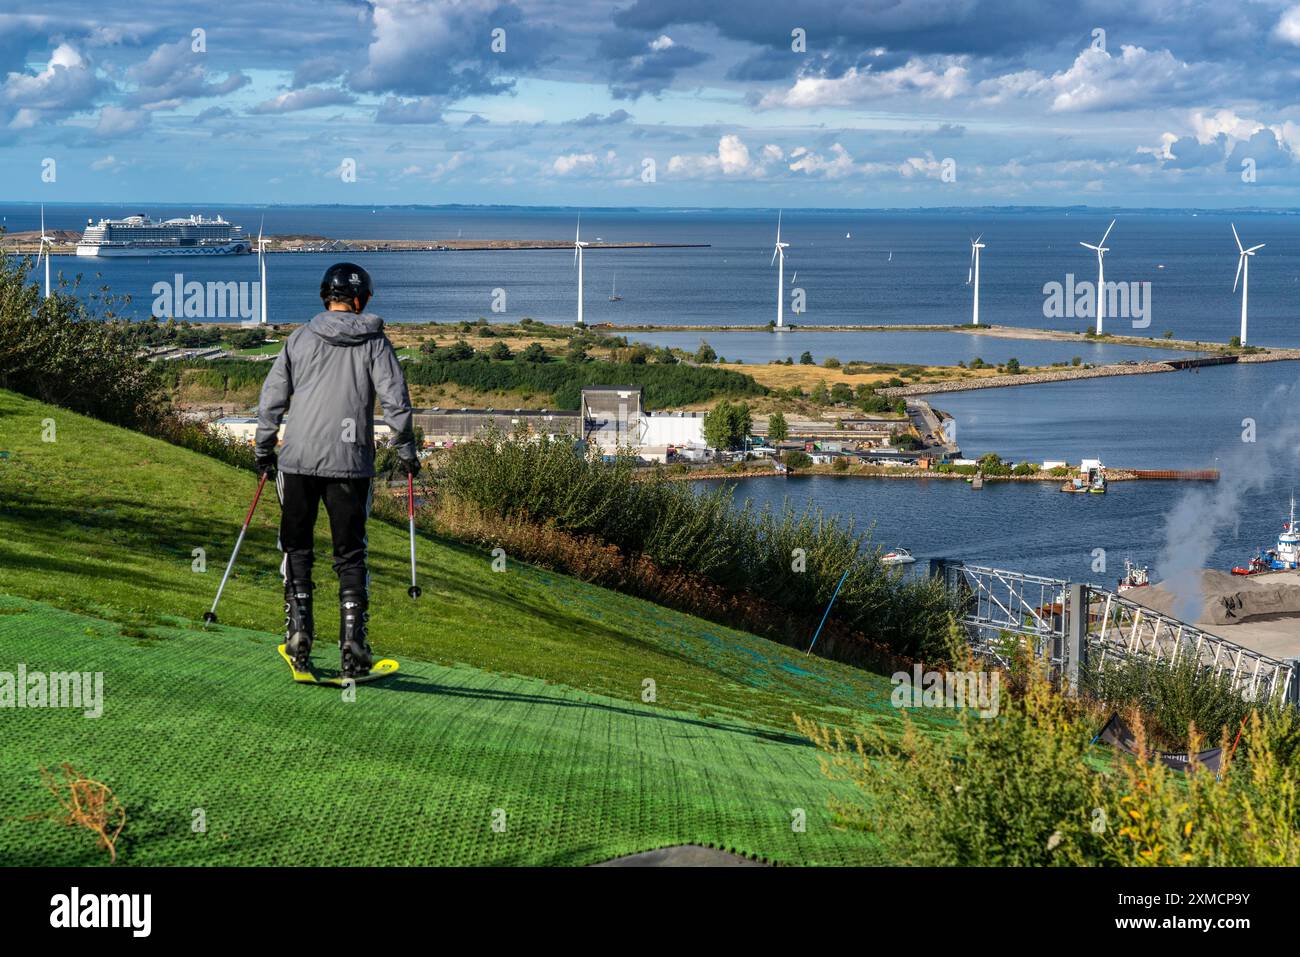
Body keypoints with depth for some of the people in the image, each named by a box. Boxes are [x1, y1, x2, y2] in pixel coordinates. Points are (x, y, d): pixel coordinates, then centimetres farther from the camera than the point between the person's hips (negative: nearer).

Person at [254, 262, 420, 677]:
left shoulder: (299, 339, 5)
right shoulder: (374, 343, 1)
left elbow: (271, 399, 6)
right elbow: (396, 401, -4)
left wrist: (264, 450, 17)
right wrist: (406, 451, 7)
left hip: (298, 459, 1)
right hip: (350, 462, -1)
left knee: (296, 549, 14)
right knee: (350, 554, 6)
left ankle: (299, 632, 5)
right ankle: (353, 645, -3)